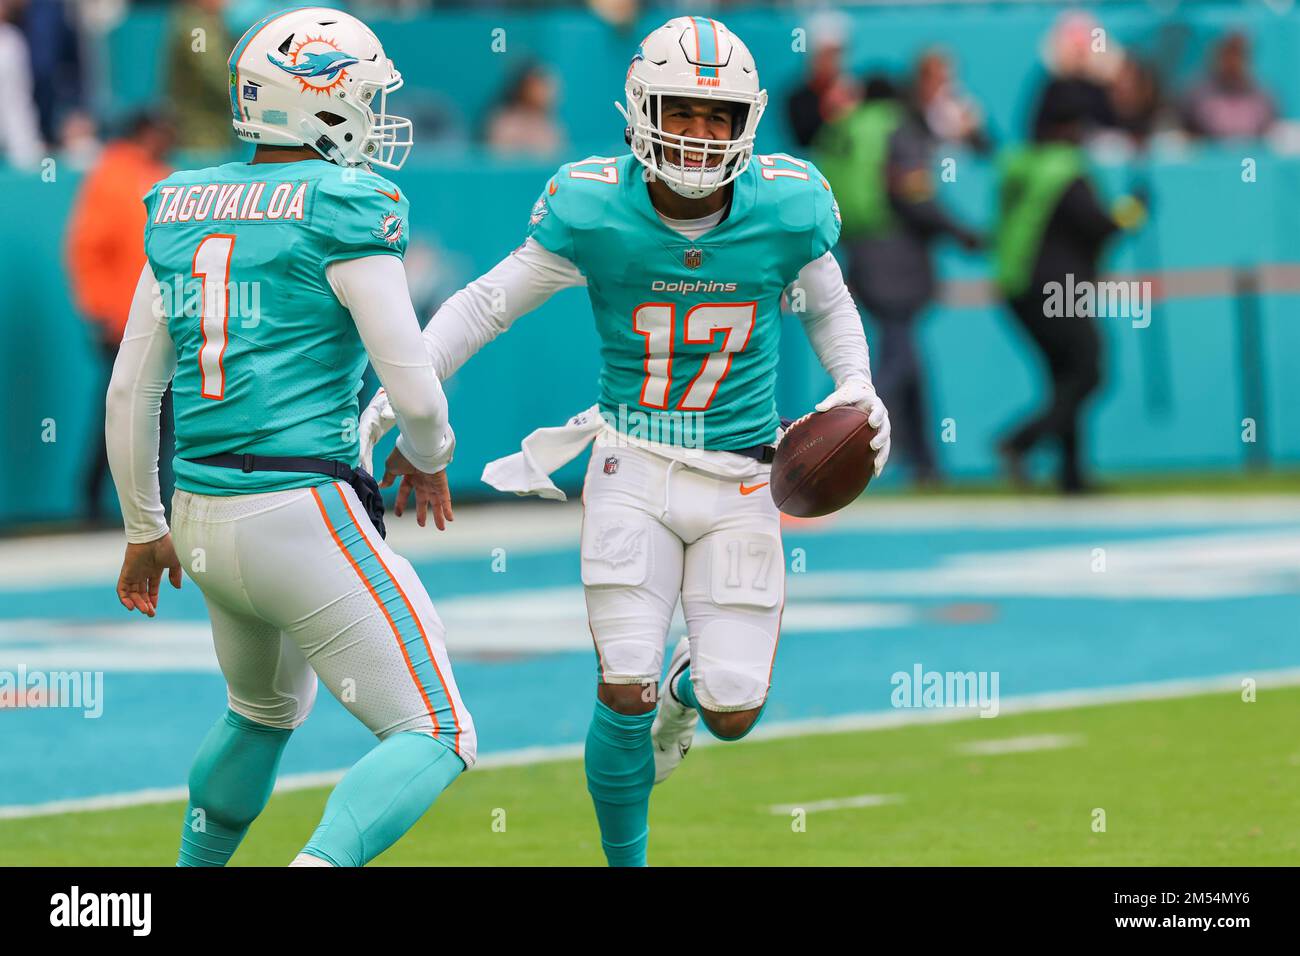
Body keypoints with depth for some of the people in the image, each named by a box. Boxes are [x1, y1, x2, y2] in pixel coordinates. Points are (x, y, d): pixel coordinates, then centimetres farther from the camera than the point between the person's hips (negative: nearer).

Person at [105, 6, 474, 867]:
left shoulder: (183, 210, 10)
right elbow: (414, 391, -11)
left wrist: (146, 527, 25)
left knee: (266, 710, 32)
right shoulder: (342, 212, -10)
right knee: (434, 738, -3)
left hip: (204, 511, 8)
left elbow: (131, 391, 14)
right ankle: (322, 866, -24)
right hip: (304, 513, -8)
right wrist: (428, 455, 11)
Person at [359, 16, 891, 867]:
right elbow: (485, 305, 0)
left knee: (733, 714, -2)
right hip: (634, 469, -1)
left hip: (740, 483, 1)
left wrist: (857, 388, -5)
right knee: (624, 693, -10)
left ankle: (690, 685, 38)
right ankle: (626, 860, 15)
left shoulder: (788, 208, -7)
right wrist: (394, 397, -8)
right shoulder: (594, 212, -11)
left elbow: (830, 309, 13)